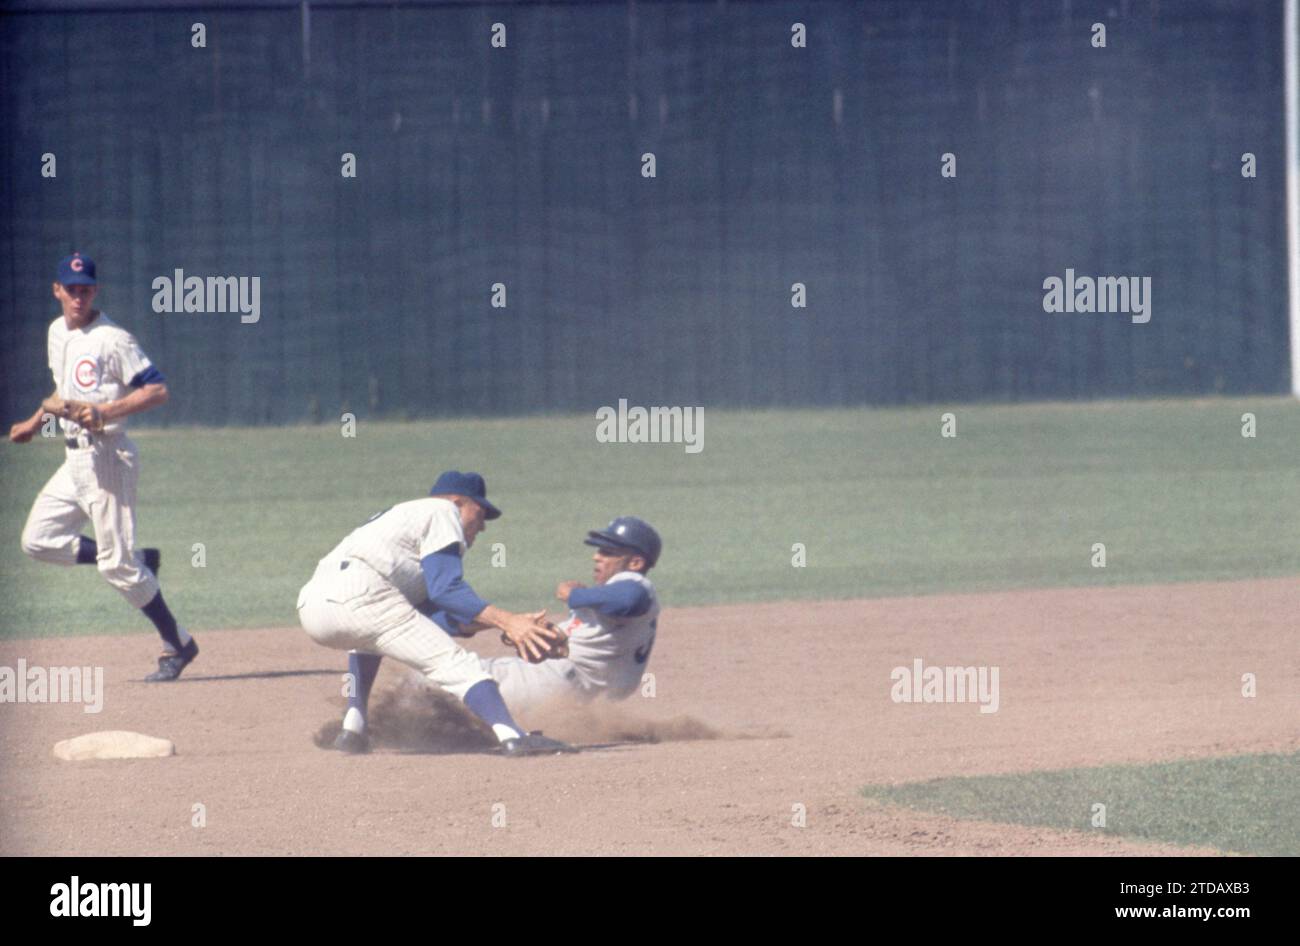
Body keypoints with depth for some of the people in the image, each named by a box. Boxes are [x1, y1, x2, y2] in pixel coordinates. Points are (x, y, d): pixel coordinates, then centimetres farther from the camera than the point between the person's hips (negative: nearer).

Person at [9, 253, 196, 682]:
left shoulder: (112, 340, -15)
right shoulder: (58, 332, 12)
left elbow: (157, 390, -19)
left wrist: (105, 412, -28)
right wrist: (36, 421, 23)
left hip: (107, 457, -9)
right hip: (74, 459, 9)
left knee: (116, 563, -8)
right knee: (37, 540, 7)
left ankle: (178, 645, 3)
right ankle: (139, 563, 15)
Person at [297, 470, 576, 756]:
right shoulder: (443, 511, 13)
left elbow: (432, 612, 30)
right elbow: (445, 590, -4)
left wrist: (511, 623, 23)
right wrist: (504, 620, -8)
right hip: (357, 594, -8)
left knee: (370, 634, 39)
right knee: (451, 661, -9)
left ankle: (352, 728, 21)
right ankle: (512, 736, -29)